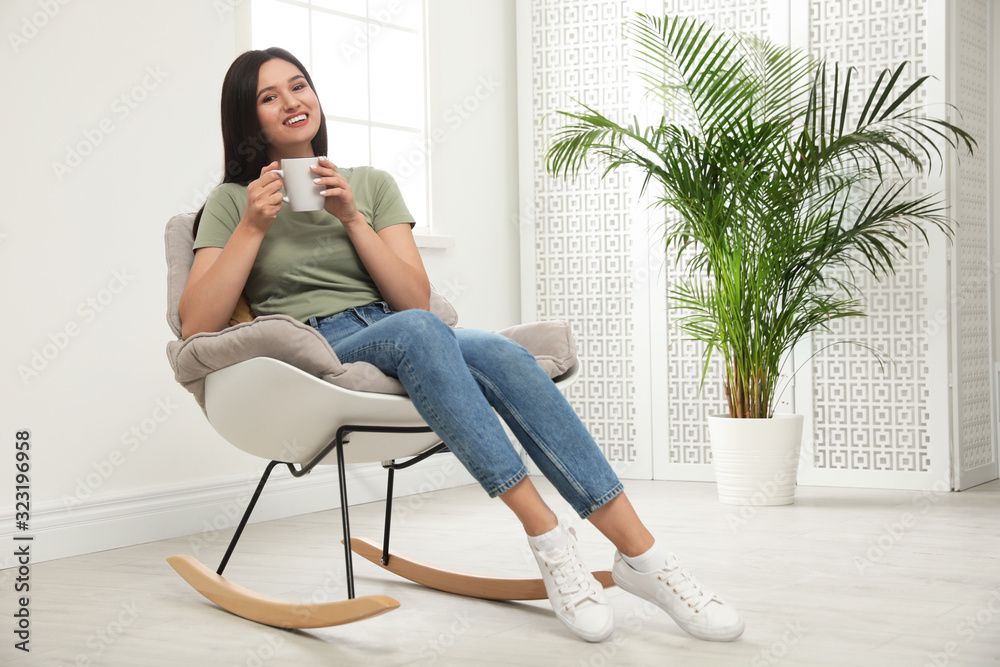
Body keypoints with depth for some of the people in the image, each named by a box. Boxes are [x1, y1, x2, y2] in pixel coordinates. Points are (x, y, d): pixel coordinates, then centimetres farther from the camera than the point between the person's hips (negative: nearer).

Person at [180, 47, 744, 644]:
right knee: (416, 330, -36)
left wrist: (353, 217, -4)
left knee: (501, 355, -30)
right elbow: (197, 326, -1)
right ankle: (548, 538, -37)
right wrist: (253, 225, -8)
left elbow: (416, 298, 6)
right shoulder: (232, 202, 12)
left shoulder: (372, 185, 19)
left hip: (404, 343, 3)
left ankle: (640, 552, -34)